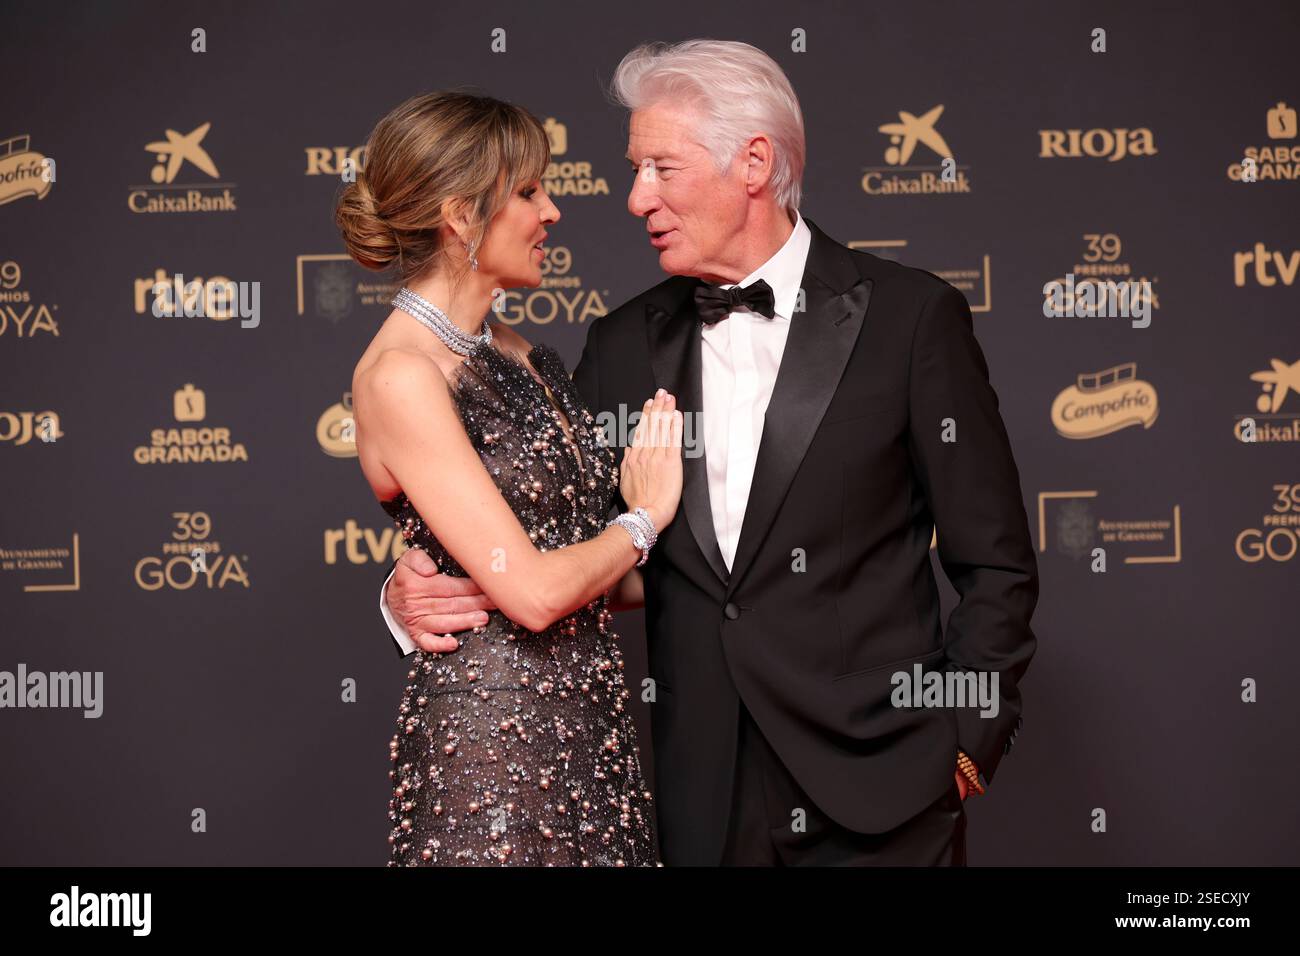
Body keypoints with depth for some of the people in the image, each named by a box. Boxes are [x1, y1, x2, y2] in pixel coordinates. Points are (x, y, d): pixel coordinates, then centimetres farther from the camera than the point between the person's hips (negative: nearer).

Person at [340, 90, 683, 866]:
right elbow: (533, 590, -19)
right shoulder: (400, 378, -15)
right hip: (492, 740, -8)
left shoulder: (519, 357, 11)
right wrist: (645, 518, -4)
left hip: (593, 722, 8)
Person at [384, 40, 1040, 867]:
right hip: (701, 799, 3)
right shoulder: (623, 346, 7)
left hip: (874, 792, -3)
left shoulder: (910, 316, -4)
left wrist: (971, 742, -6)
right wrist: (418, 596, -9)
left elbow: (994, 561, -2)